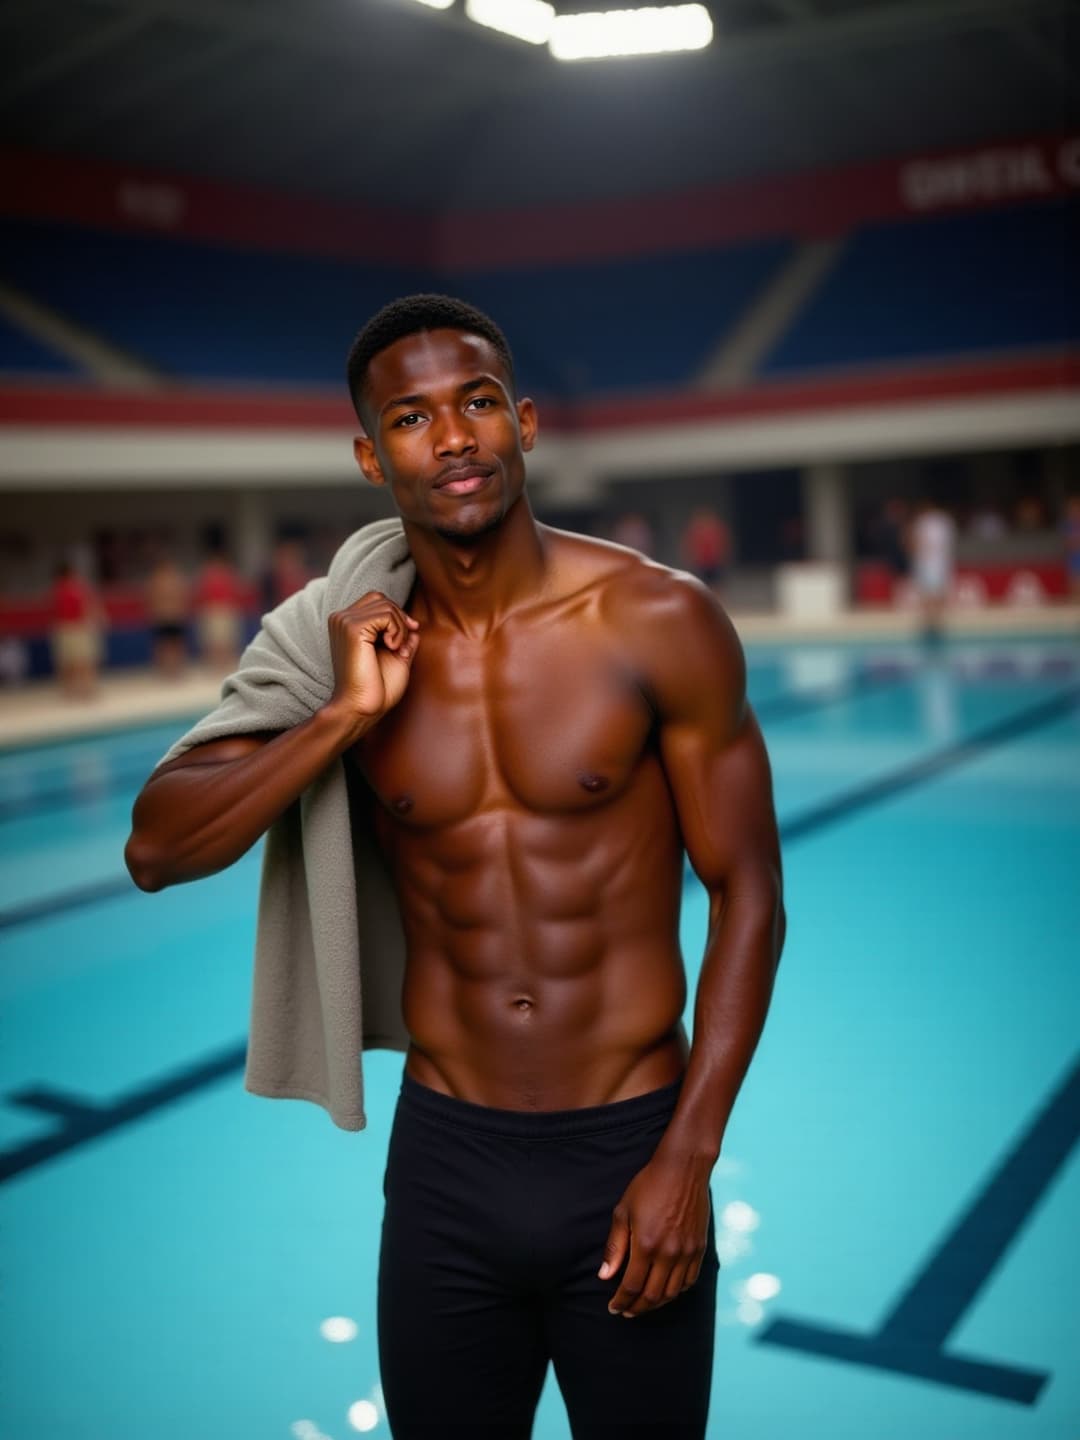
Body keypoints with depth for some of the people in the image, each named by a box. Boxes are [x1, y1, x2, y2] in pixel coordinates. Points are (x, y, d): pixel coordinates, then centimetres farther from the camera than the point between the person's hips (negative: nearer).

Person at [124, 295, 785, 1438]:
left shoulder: (659, 622, -11)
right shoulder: (347, 648, -2)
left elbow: (746, 895, -7)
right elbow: (156, 851, -5)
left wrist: (688, 1159, -11)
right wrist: (345, 716, -17)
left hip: (629, 1159, -2)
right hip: (441, 1162, 2)